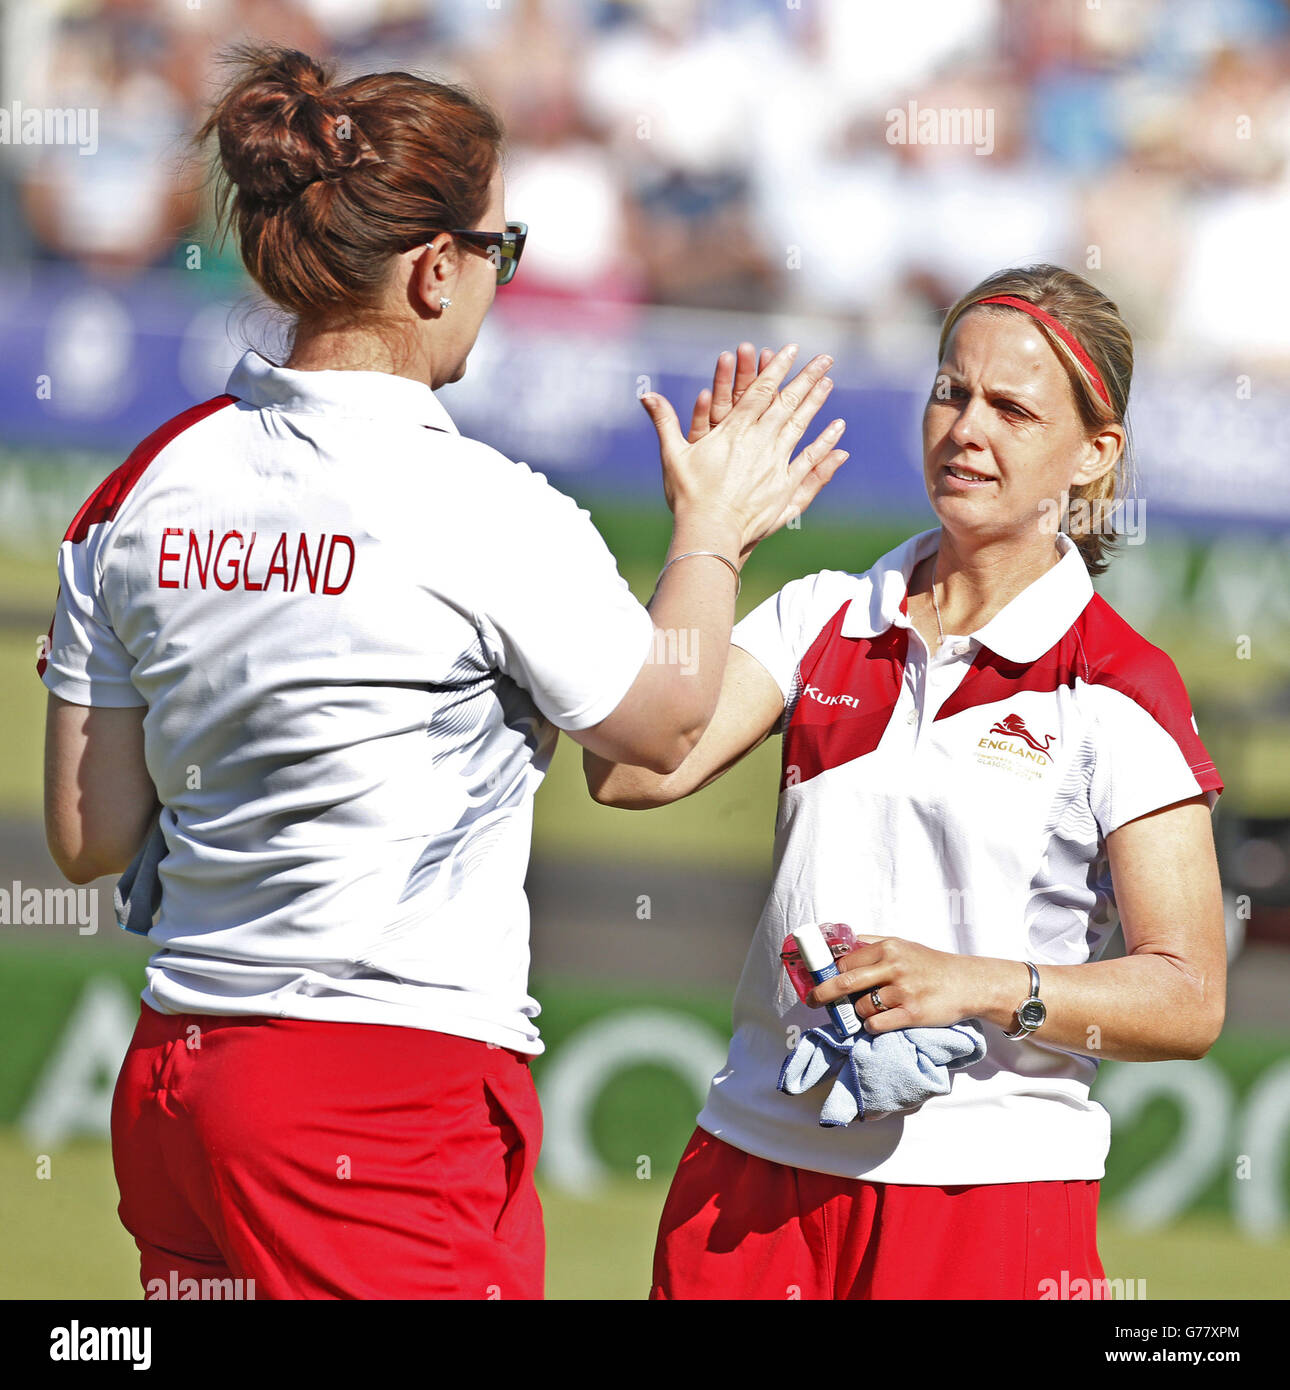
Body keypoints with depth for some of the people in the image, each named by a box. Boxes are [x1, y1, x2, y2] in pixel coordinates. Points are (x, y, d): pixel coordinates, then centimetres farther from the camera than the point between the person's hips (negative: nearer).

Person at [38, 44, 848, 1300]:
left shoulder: (146, 486, 3)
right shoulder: (483, 513, -13)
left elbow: (89, 838, 8)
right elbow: (663, 722, 6)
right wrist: (712, 530, 22)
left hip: (172, 1086, 6)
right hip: (393, 1108, -6)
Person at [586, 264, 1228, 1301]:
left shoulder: (1119, 692, -4)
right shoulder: (823, 618, 9)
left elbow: (1187, 998, -7)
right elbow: (634, 772, -6)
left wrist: (978, 985, -20)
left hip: (987, 1181, -3)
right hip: (756, 1164, 3)